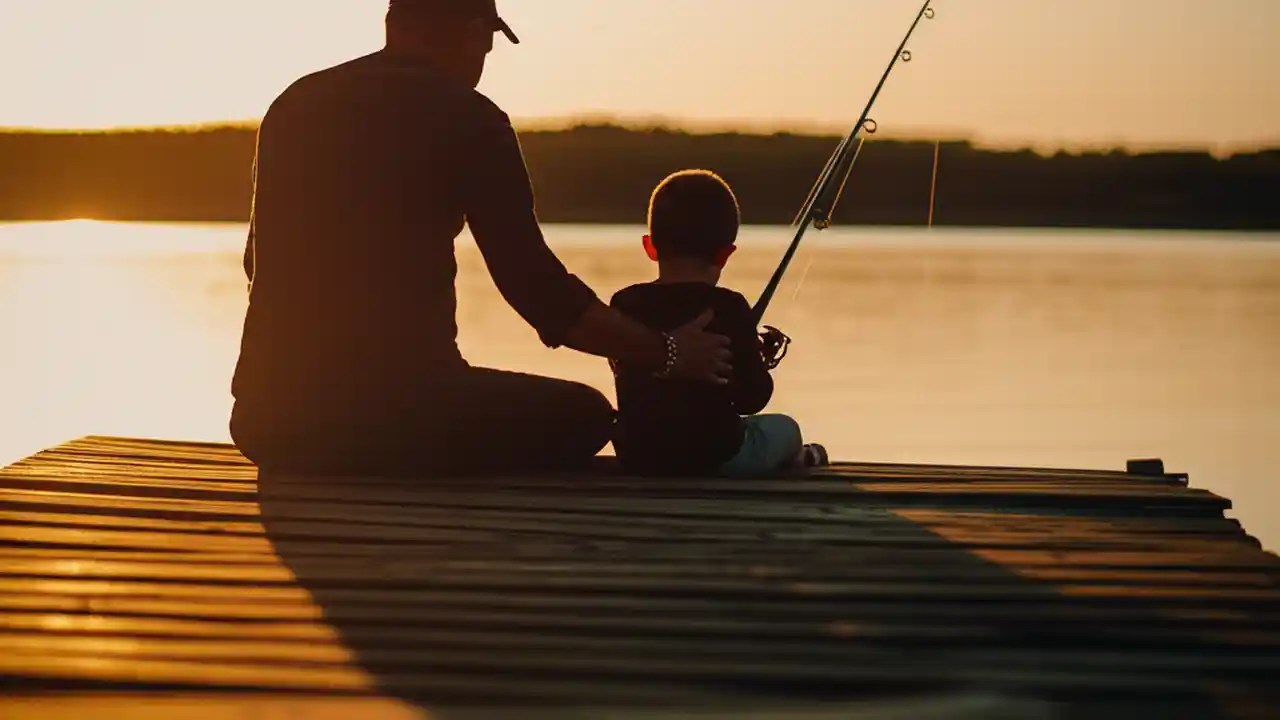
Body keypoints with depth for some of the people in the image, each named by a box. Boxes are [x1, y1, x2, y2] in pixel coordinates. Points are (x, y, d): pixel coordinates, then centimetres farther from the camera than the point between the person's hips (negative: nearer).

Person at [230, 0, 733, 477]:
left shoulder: (295, 105, 13)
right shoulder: (468, 118, -4)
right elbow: (536, 285, -5)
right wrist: (666, 355, 8)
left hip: (268, 414, 6)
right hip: (394, 409, -6)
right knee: (582, 414, 15)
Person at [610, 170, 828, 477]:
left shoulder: (625, 305, -4)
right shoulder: (729, 309, -15)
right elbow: (751, 399, -10)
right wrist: (759, 362, 13)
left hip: (637, 454, 4)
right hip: (715, 455, -4)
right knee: (785, 429, 24)